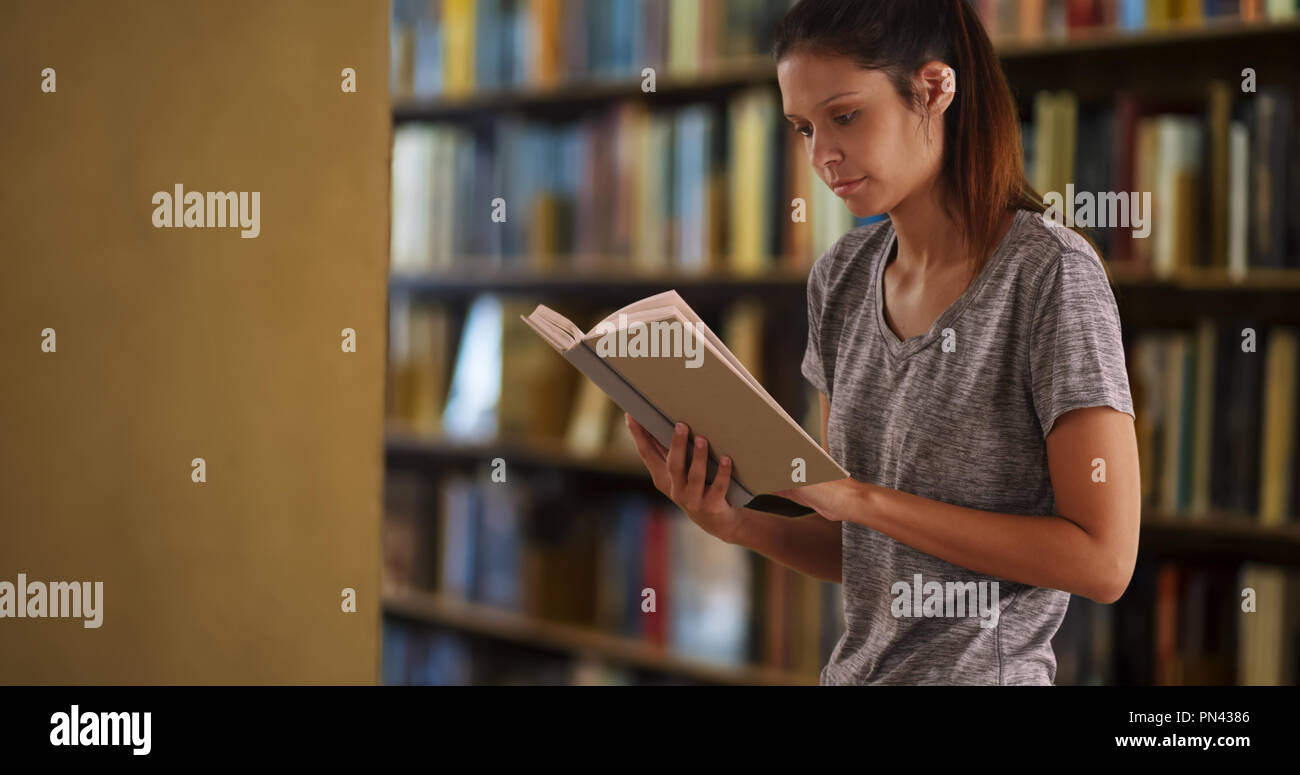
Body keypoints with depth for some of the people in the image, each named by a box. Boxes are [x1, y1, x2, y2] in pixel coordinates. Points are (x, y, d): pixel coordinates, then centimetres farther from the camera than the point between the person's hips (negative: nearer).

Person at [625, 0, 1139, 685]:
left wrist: (860, 497, -21)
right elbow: (858, 552, 8)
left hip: (988, 669, -5)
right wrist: (735, 524, -11)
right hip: (854, 667, 5)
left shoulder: (1049, 274, -14)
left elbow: (1103, 560, -20)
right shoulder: (841, 280, 4)